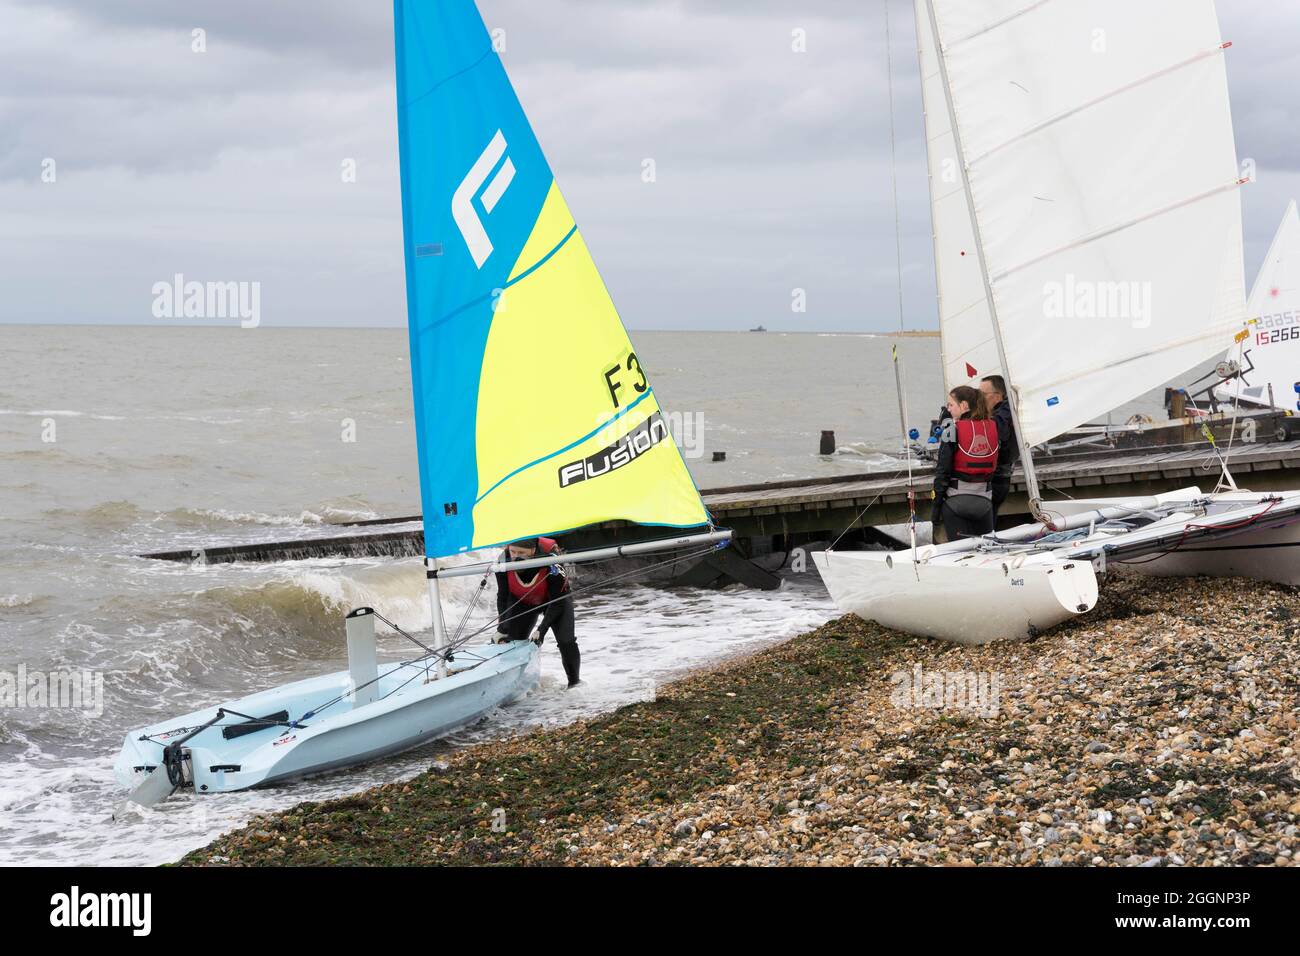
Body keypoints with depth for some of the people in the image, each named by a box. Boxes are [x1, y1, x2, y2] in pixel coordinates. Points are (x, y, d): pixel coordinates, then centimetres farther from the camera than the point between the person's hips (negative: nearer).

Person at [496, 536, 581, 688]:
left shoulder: (550, 562, -39)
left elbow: (557, 601, -28)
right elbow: (502, 597, -15)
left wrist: (542, 630, -33)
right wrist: (502, 628, -23)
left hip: (557, 598, -3)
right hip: (522, 602, 3)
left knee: (566, 641, -17)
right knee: (512, 640, -7)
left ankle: (574, 682, 0)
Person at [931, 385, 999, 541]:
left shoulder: (952, 429, -9)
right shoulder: (992, 427, 4)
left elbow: (943, 470, -8)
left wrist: (936, 506, -3)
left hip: (956, 499, -4)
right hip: (984, 500, 4)